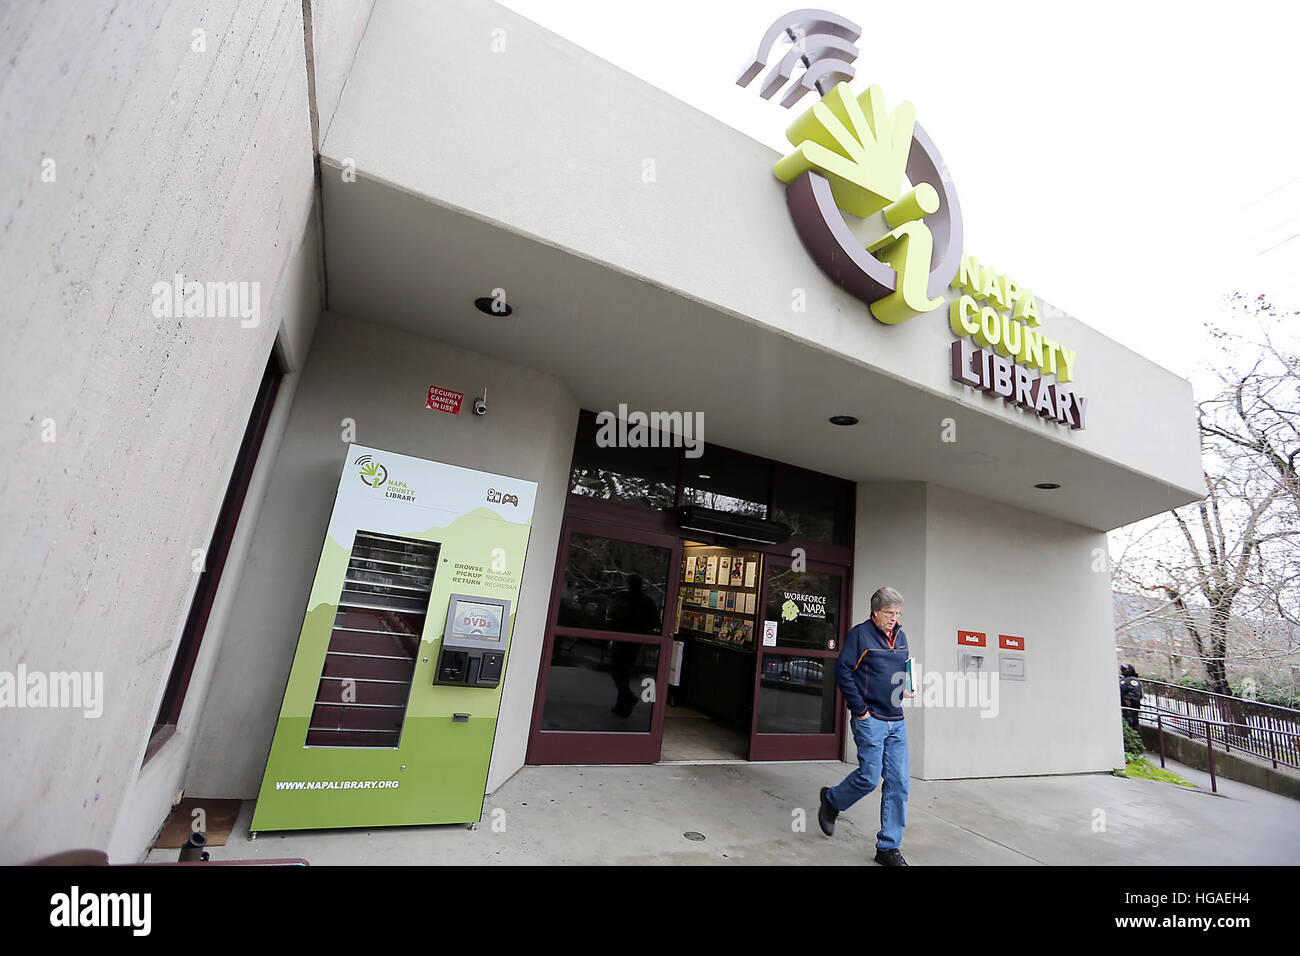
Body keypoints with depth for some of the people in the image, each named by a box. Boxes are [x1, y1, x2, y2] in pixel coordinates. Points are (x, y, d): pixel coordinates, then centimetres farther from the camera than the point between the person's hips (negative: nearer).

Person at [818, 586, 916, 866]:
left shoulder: (900, 636, 11)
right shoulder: (860, 634, -10)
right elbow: (842, 670, -13)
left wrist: (905, 687, 4)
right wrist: (860, 710, -13)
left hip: (896, 720, 7)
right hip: (870, 719, -6)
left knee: (899, 782, 5)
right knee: (869, 777, -6)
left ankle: (889, 847, 17)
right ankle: (832, 799, 23)